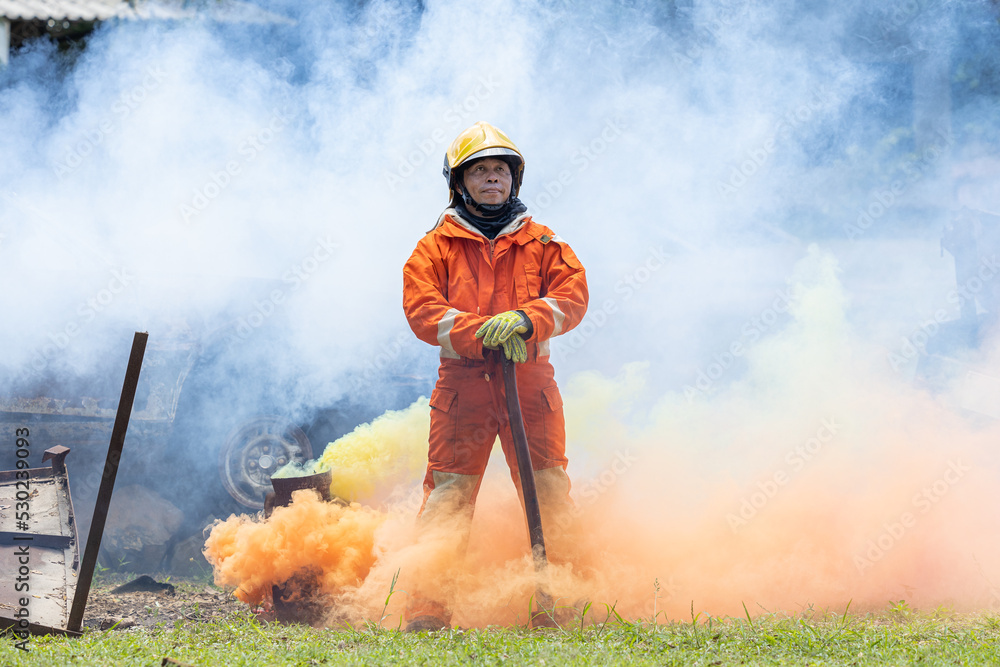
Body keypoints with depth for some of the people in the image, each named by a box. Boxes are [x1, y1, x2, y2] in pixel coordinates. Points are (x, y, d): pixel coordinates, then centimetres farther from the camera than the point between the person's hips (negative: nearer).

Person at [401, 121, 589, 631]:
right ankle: (427, 606, -11)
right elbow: (421, 309, -4)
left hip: (530, 382, 1)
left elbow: (572, 296, 1)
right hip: (462, 383, -1)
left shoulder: (542, 243, 14)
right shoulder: (436, 247, 10)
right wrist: (482, 333, -18)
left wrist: (524, 320, -18)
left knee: (549, 493, -1)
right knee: (448, 493, -8)